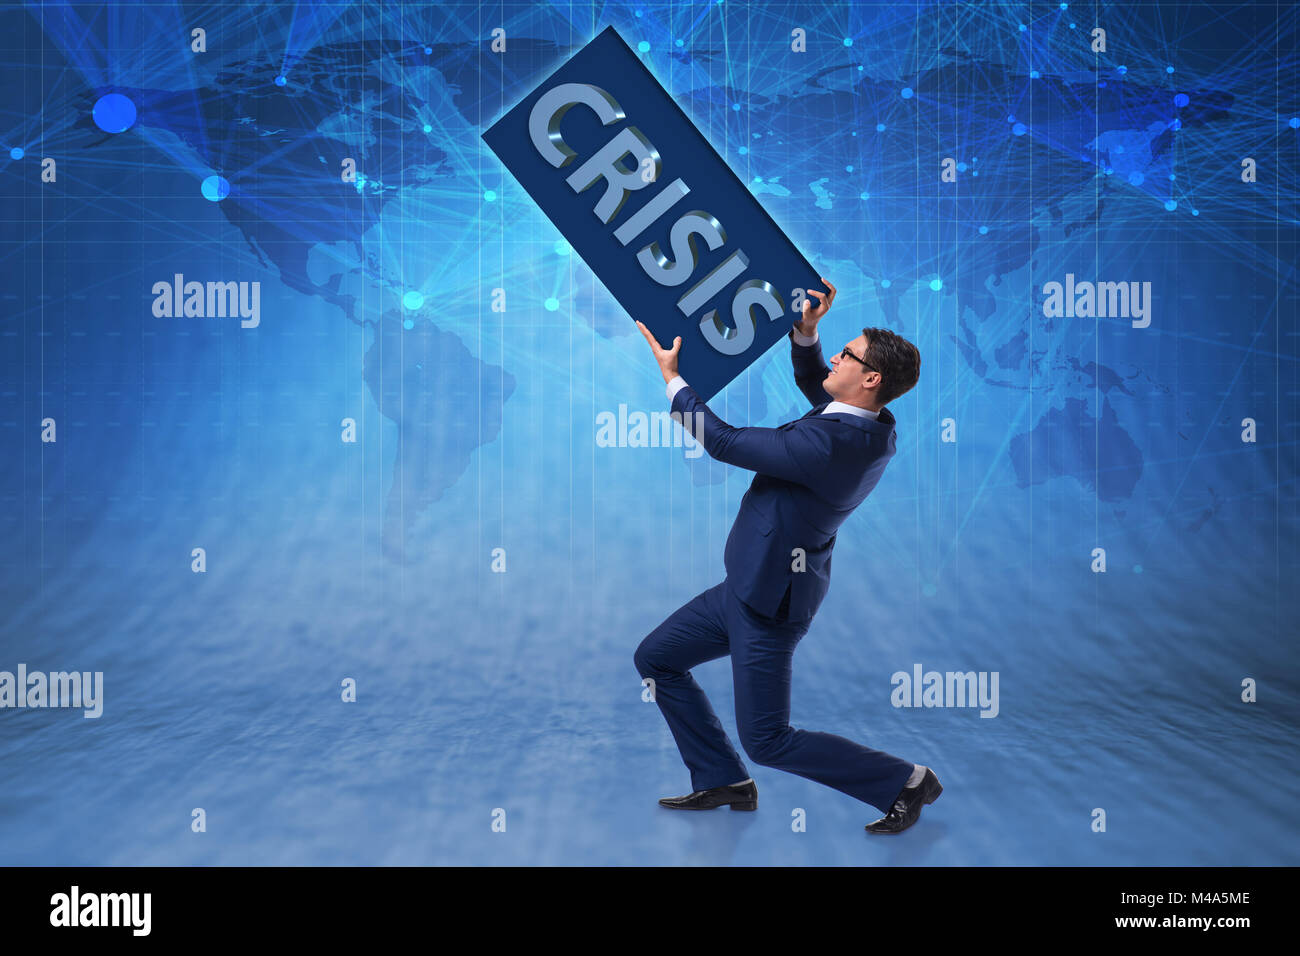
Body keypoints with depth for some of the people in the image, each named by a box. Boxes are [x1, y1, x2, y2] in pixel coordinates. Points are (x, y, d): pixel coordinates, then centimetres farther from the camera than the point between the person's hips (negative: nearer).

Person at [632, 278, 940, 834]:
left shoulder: (830, 442, -30)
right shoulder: (877, 427, -2)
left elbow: (723, 442, -21)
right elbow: (811, 382, 19)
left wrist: (672, 378, -9)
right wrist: (805, 330, 0)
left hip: (768, 600, -10)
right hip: (752, 583, 10)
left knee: (767, 741, 1)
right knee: (655, 659, 17)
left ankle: (905, 781, 13)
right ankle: (723, 781, 25)